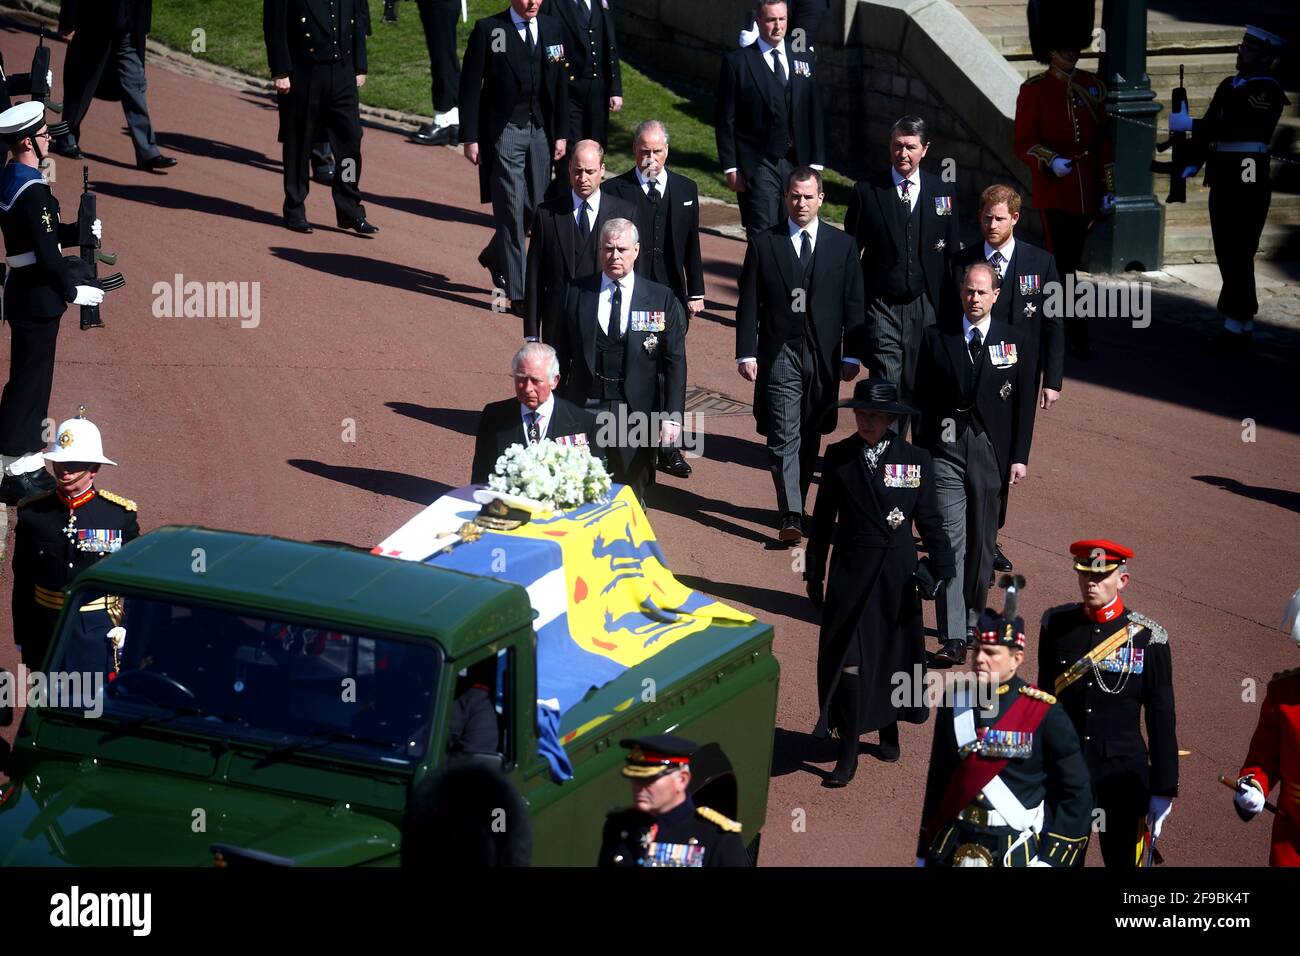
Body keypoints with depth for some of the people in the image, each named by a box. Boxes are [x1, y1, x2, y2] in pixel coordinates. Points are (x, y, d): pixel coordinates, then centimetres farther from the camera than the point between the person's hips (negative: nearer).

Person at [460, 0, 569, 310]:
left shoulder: (553, 28, 8)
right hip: (503, 131, -5)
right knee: (511, 209, -5)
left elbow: (560, 84, 12)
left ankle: (494, 256, 36)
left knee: (535, 206, 7)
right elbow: (470, 86, -4)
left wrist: (561, 134, 8)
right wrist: (470, 138, -8)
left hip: (540, 131, 5)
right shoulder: (488, 30, -5)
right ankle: (517, 293, -1)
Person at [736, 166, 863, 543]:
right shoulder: (763, 244, 3)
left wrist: (852, 355, 1)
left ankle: (794, 505, 23)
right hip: (779, 354, -2)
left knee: (810, 437, 10)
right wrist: (746, 353, -5)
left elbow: (853, 304, 6)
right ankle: (790, 516, -14)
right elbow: (748, 304, 2)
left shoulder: (842, 245, 6)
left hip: (823, 357, 2)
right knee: (783, 437, -9)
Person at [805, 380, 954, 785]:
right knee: (848, 659, -4)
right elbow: (823, 519, 4)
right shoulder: (839, 457, -2)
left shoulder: (916, 460, -3)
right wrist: (814, 573, 7)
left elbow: (929, 520, 2)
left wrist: (945, 571, -1)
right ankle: (848, 753, 1)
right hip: (851, 573, 0)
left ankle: (889, 728, 35)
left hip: (897, 574, 1)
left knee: (894, 653, 13)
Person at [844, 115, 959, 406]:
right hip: (881, 308, -2)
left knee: (918, 390, 5)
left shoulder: (943, 193, 7)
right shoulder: (867, 191, 1)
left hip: (925, 308, 2)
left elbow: (952, 254, 10)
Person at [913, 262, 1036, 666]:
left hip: (990, 452, 1)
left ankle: (972, 621, 25)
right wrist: (921, 449, 3)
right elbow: (922, 397, 7)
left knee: (982, 543, 9)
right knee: (950, 541, -8)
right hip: (946, 450, -1)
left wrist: (1019, 457, 0)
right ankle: (953, 636, -11)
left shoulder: (1014, 340, 3)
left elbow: (1024, 402, 5)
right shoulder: (937, 338, 4)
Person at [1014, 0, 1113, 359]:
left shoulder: (1092, 87, 7)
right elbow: (1024, 143, -7)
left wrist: (1108, 189, 5)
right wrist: (1052, 161, -27)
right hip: (1054, 191, -4)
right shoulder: (1034, 90, -5)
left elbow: (1104, 140, 9)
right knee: (1065, 263, -7)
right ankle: (1076, 334, -4)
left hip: (1086, 192, 4)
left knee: (1071, 260, 11)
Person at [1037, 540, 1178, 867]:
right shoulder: (1057, 625, -1)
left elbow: (1162, 719, -4)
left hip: (1122, 777, -2)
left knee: (1122, 858, 9)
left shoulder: (1147, 638, -8)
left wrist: (1163, 790, -4)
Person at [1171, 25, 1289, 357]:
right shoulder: (1229, 86, 16)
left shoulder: (1267, 90, -11)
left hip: (1247, 184, -9)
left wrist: (1190, 124, -24)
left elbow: (1238, 127, -24)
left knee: (1237, 256, -7)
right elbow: (1213, 125, 14)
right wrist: (1193, 164, 2)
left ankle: (1236, 329, -3)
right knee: (1229, 255, 13)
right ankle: (1242, 325, 21)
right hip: (1224, 181, 9)